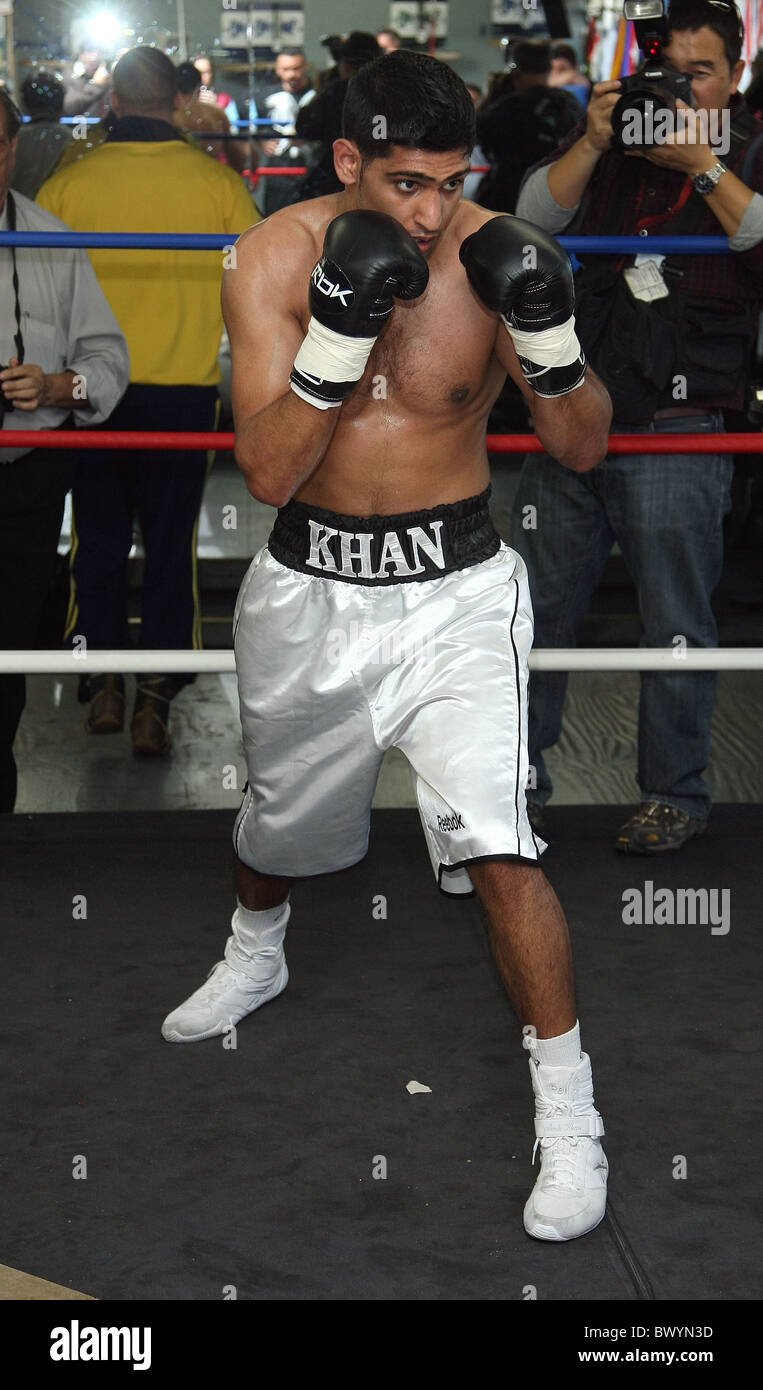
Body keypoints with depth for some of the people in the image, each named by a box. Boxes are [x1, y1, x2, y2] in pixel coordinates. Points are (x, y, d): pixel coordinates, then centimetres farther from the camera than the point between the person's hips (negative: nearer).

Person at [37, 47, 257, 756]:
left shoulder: (67, 183, -6)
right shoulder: (217, 183, -7)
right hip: (184, 391, 0)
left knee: (98, 538, 14)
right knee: (171, 544, 7)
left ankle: (104, 683, 15)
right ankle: (155, 700, 5)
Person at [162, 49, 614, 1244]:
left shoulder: (489, 257, -13)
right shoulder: (275, 259, -13)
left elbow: (584, 449, -8)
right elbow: (267, 474, -18)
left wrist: (549, 334, -27)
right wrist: (338, 335, -31)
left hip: (455, 591, -2)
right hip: (309, 591, 2)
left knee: (497, 847, -16)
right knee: (280, 821, 23)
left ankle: (569, 1117, 0)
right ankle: (255, 956, 58)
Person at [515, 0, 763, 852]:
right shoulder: (605, 141, 13)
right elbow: (534, 217, 0)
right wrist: (592, 143, -13)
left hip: (675, 435, -3)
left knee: (675, 623, 0)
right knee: (536, 610, 8)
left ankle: (675, 795, 13)